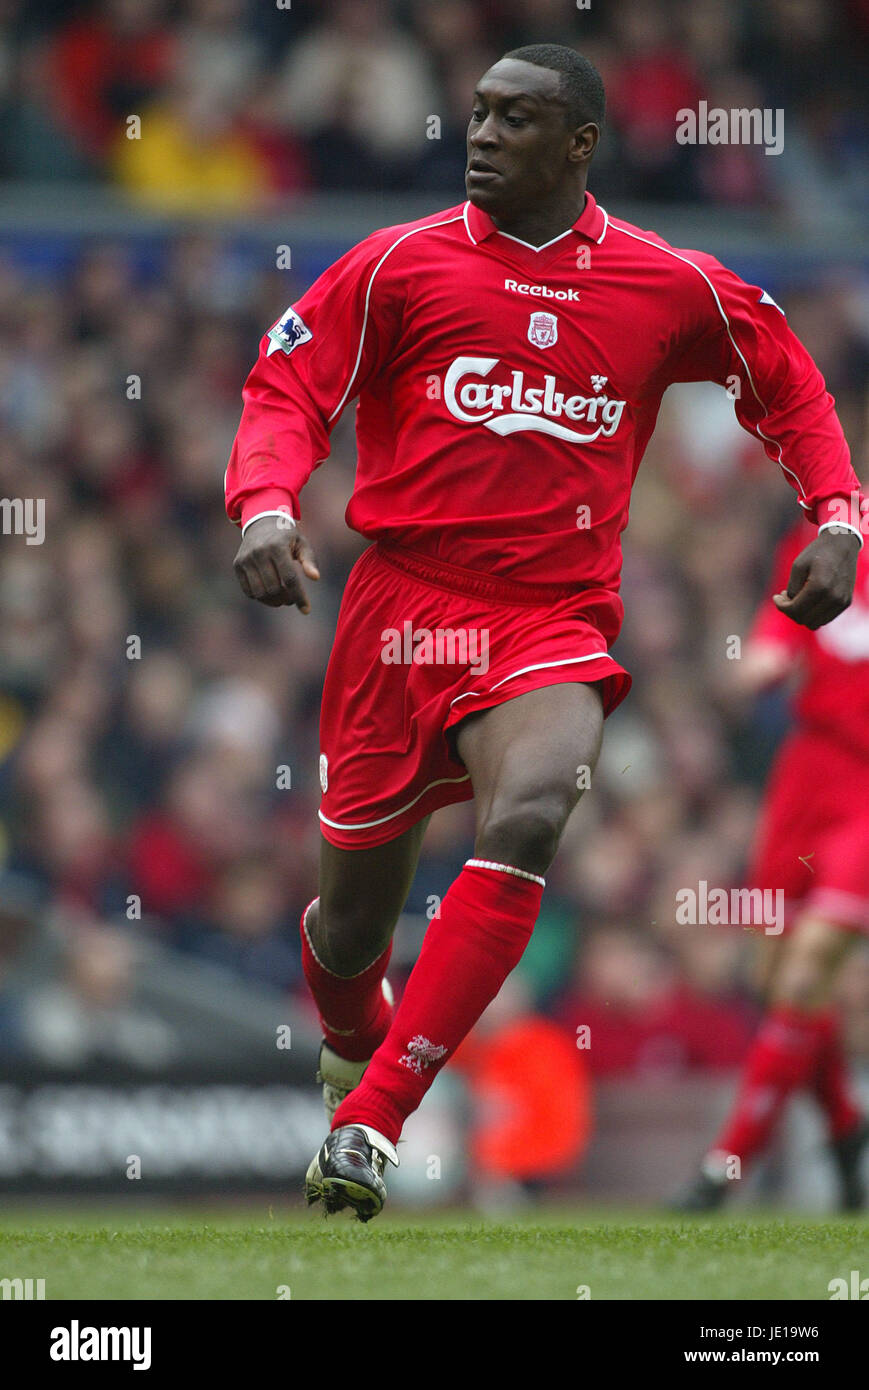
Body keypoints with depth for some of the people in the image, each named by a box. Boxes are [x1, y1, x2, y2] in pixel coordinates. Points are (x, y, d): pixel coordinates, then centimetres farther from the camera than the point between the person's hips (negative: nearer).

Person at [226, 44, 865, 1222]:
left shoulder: (668, 286, 5)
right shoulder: (402, 264, 2)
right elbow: (287, 386, 1)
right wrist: (266, 506, -18)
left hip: (555, 624, -1)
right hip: (402, 606, 1)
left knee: (528, 820, -33)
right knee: (351, 928, 8)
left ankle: (372, 1119, -32)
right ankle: (352, 1039, 48)